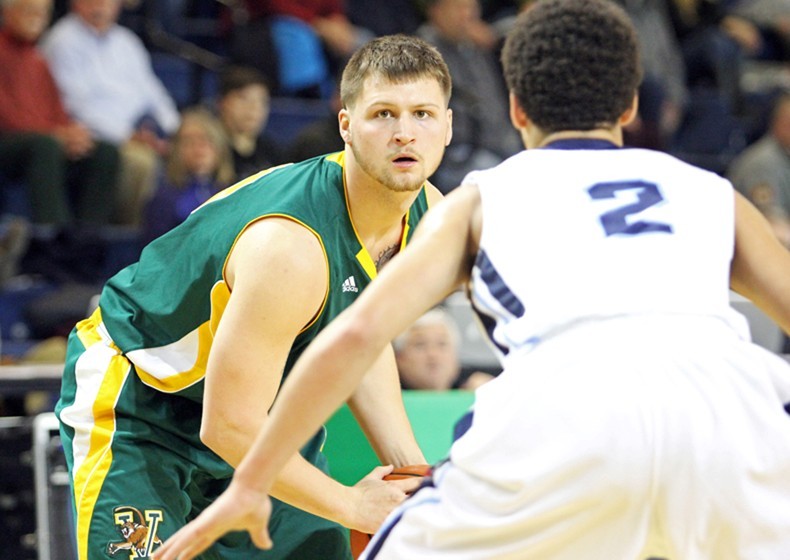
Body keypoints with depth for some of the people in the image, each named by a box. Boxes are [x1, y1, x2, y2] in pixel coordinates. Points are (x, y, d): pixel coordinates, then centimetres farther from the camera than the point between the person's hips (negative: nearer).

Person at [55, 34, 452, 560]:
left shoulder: (429, 215, -10)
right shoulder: (290, 247, -37)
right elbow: (227, 426, -32)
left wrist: (408, 462, -3)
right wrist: (352, 505, -24)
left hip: (258, 402, 8)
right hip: (135, 405, -8)